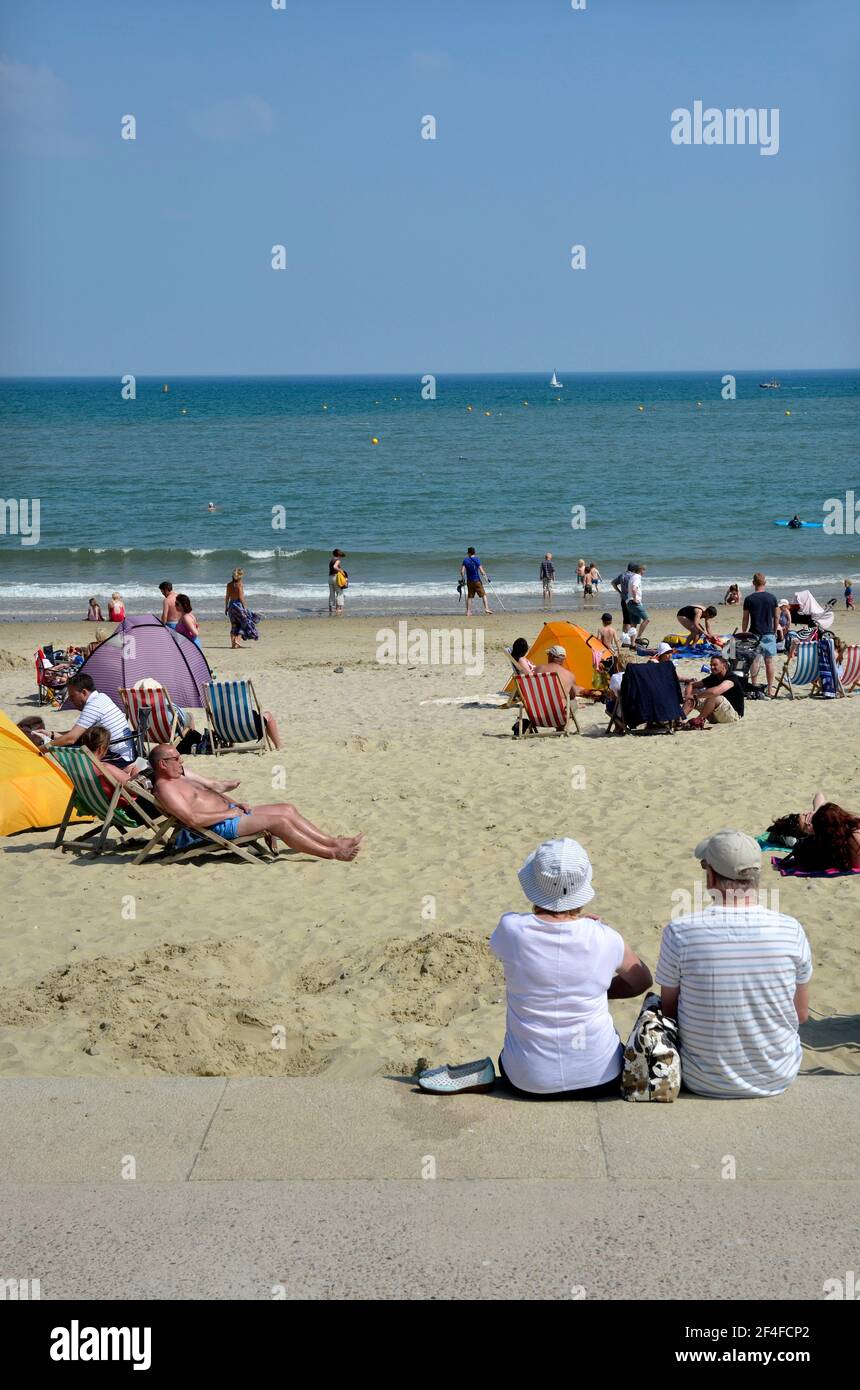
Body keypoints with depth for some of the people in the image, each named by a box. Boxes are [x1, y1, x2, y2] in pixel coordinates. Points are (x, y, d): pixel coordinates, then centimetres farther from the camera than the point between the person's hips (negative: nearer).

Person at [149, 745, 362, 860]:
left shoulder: (178, 779, 18)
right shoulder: (165, 789, -16)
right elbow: (192, 819, -27)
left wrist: (234, 803, 12)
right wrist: (227, 813, -17)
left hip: (230, 811, 11)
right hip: (221, 826, -11)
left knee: (287, 808, 4)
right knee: (279, 821, -19)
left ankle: (332, 841, 5)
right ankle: (332, 853, -15)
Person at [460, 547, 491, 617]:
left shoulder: (465, 560, -1)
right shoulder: (476, 560, -9)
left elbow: (462, 571, -4)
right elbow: (481, 571, -14)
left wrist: (463, 579, 10)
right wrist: (486, 578, -3)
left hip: (469, 581, 3)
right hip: (477, 581, -3)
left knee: (469, 597, 10)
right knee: (484, 594, 7)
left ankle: (468, 612, 8)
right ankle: (486, 608, -5)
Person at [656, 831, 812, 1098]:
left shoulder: (679, 933, -19)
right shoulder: (791, 931, -15)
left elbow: (669, 1010, -5)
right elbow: (801, 1015, -2)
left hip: (704, 1083, -2)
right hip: (780, 1079, 2)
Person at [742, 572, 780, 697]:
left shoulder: (749, 599, -4)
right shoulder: (772, 598, 1)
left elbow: (745, 619, -1)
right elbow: (776, 618, 6)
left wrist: (743, 634, 8)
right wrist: (775, 631, 18)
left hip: (754, 634, -1)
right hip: (769, 634, 2)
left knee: (754, 661, 4)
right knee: (769, 661, 4)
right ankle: (770, 689, 5)